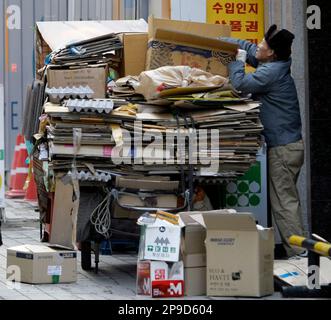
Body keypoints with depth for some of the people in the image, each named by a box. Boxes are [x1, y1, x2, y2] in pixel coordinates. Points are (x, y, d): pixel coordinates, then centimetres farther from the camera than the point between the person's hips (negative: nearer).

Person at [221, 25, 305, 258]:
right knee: (287, 200, 15)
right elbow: (247, 47, 23)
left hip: (283, 147, -10)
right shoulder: (273, 65, 11)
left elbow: (240, 83, -16)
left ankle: (298, 254, -9)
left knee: (284, 203, -9)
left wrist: (237, 61, 0)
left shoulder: (271, 72, -19)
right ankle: (298, 250, 19)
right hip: (290, 143, 10)